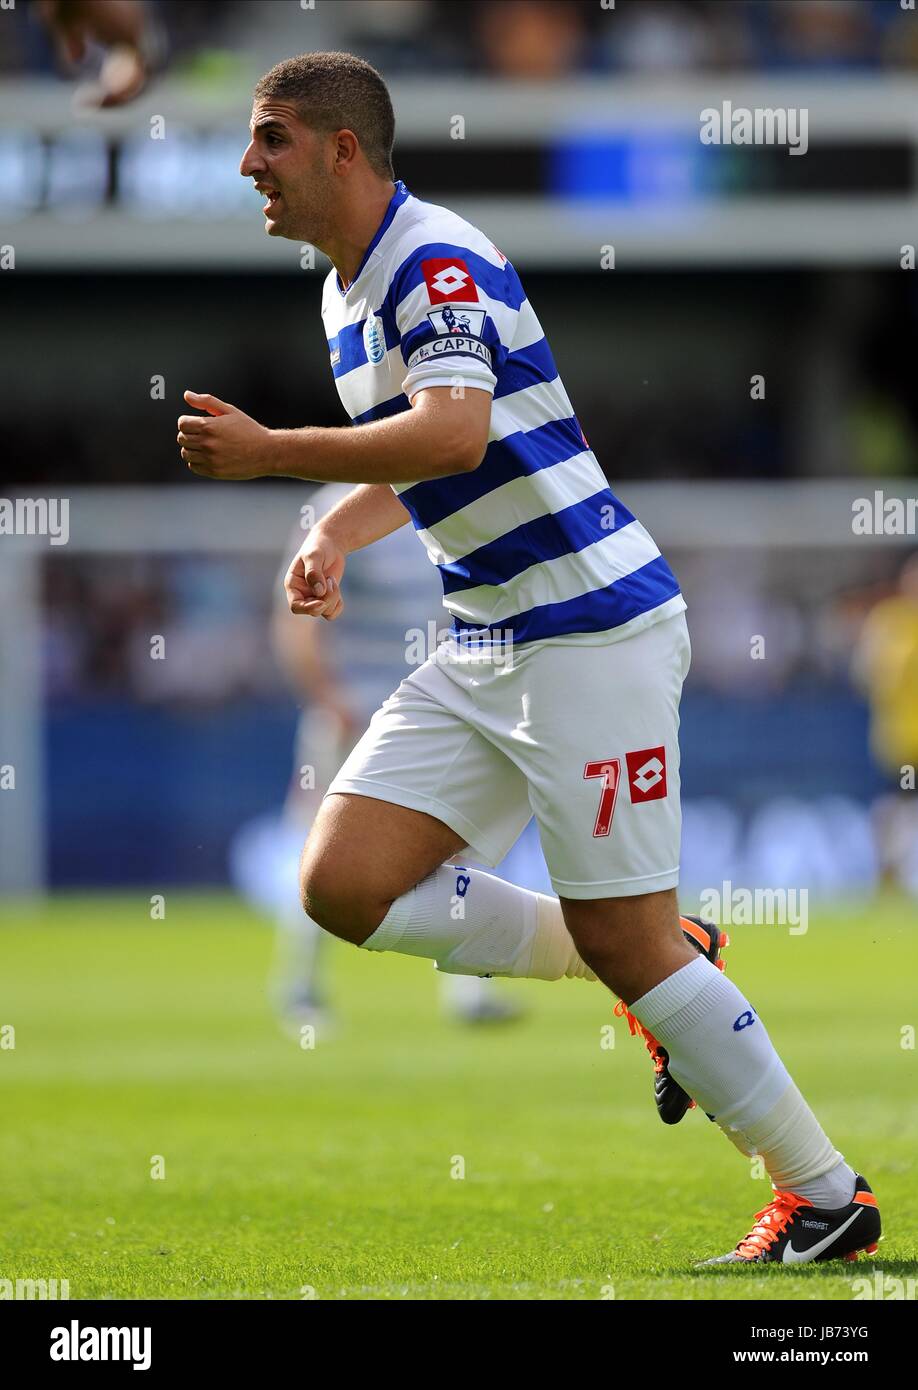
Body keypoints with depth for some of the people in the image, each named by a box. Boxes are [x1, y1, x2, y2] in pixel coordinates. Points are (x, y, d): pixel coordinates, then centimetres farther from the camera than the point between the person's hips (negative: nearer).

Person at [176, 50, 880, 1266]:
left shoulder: (438, 263, -16)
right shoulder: (349, 293, 14)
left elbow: (455, 434, -33)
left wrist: (271, 452, -30)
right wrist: (334, 538, 9)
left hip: (593, 630, -9)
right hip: (487, 649, 9)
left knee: (631, 944, -8)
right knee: (345, 884, -2)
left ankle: (826, 1195, 4)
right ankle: (643, 975, 12)